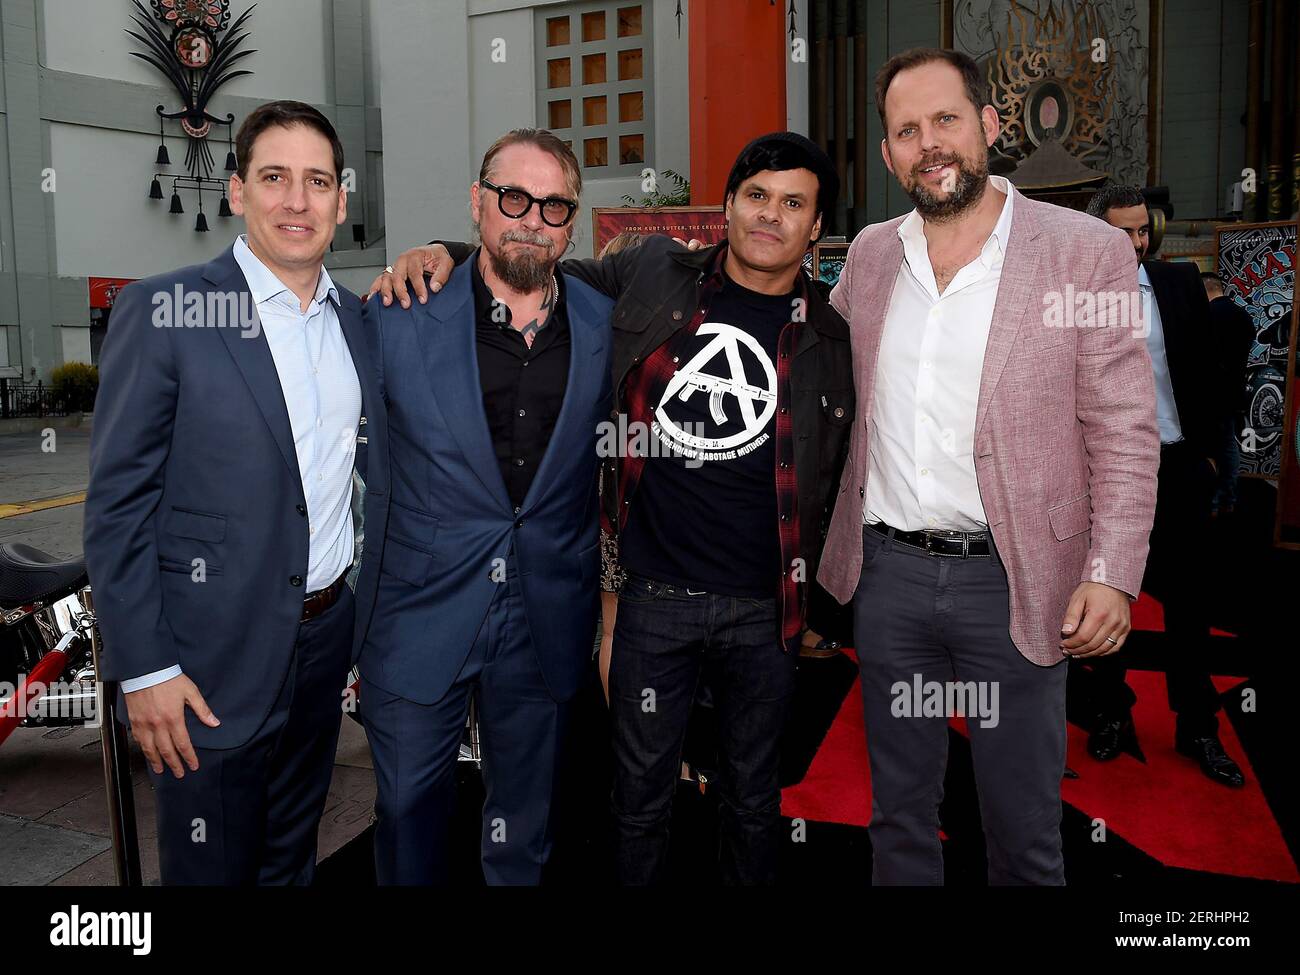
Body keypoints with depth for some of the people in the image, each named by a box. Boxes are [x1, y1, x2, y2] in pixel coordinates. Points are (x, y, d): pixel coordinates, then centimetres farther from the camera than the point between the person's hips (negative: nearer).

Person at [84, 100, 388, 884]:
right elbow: (118, 504, -12)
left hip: (333, 631, 5)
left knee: (293, 855, 22)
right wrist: (145, 669, -14)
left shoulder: (359, 318, 6)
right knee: (212, 865, 12)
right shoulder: (162, 312, -11)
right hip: (217, 651, -5)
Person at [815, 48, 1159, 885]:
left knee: (1025, 831, 11)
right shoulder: (871, 256, 7)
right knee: (898, 814, 18)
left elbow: (1125, 434, -6)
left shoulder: (1087, 250, -5)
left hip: (1014, 582, -3)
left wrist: (1112, 574, -12)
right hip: (887, 568, 4)